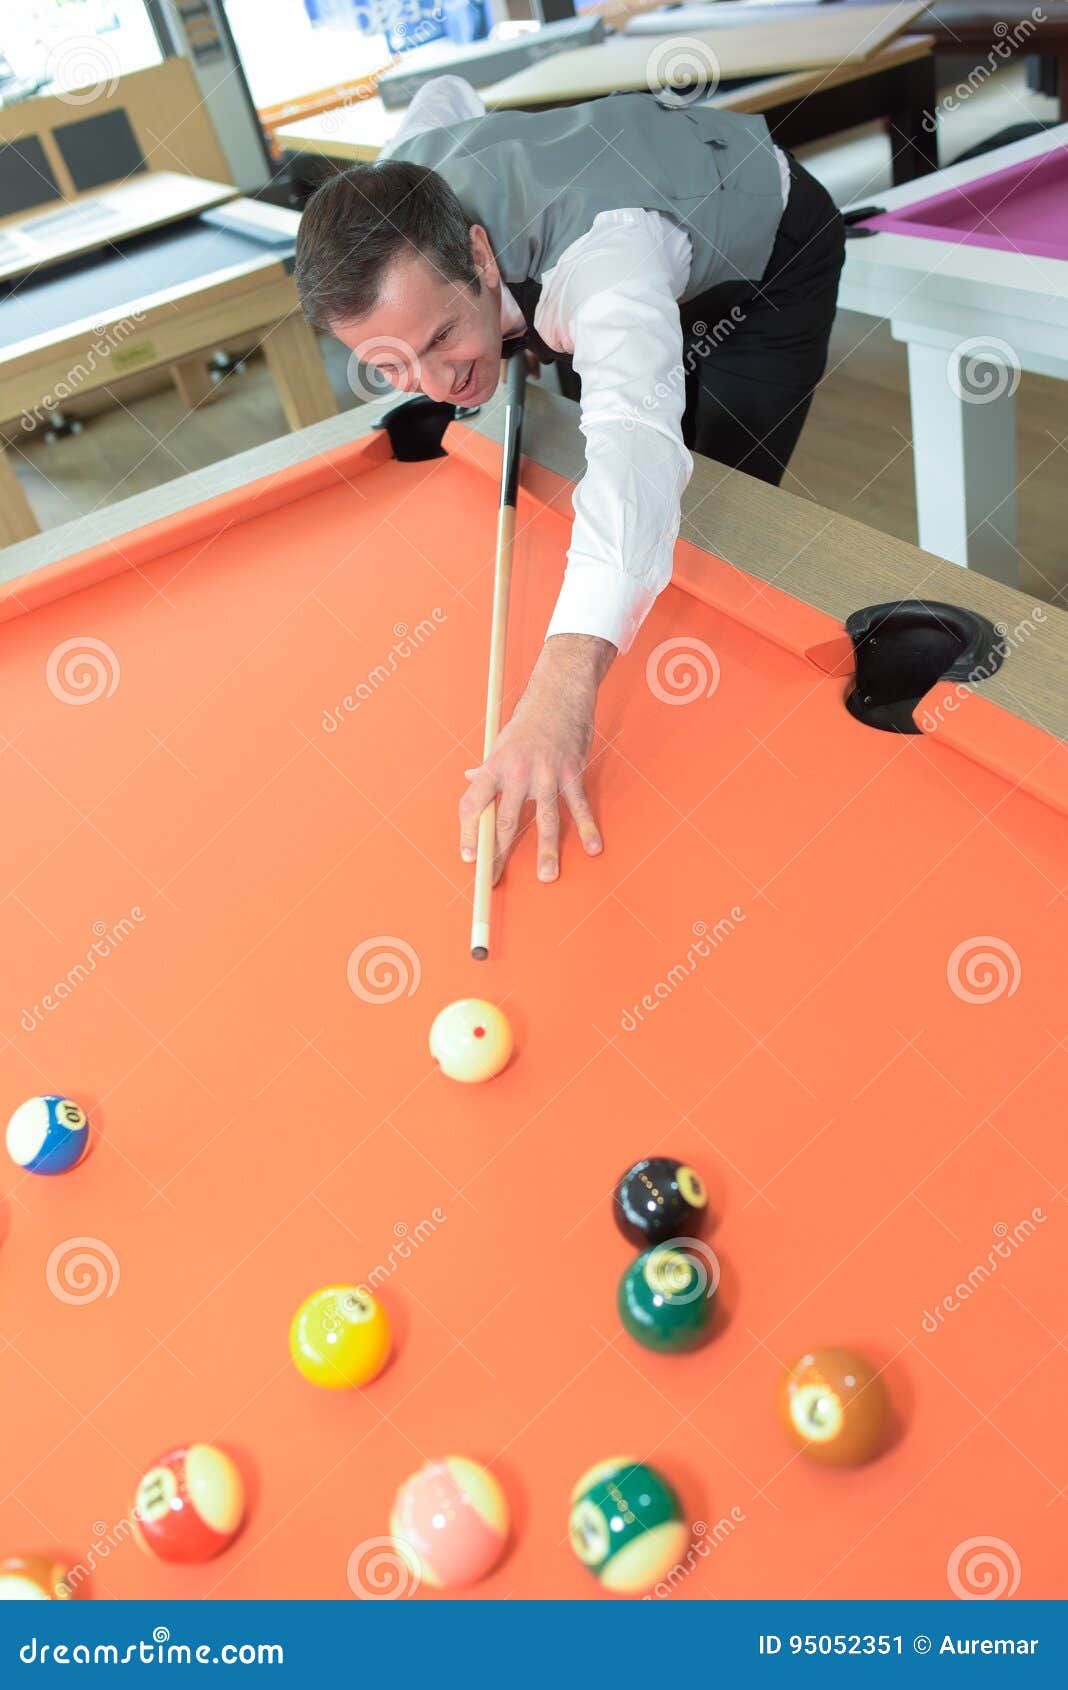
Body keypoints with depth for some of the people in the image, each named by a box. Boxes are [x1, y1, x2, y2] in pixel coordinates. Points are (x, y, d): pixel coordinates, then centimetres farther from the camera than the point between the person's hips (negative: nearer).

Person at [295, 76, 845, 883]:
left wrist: (565, 677, -84)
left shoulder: (598, 251, -50)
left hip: (771, 248, -6)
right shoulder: (388, 203, -27)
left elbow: (635, 432, -69)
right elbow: (446, 92, -3)